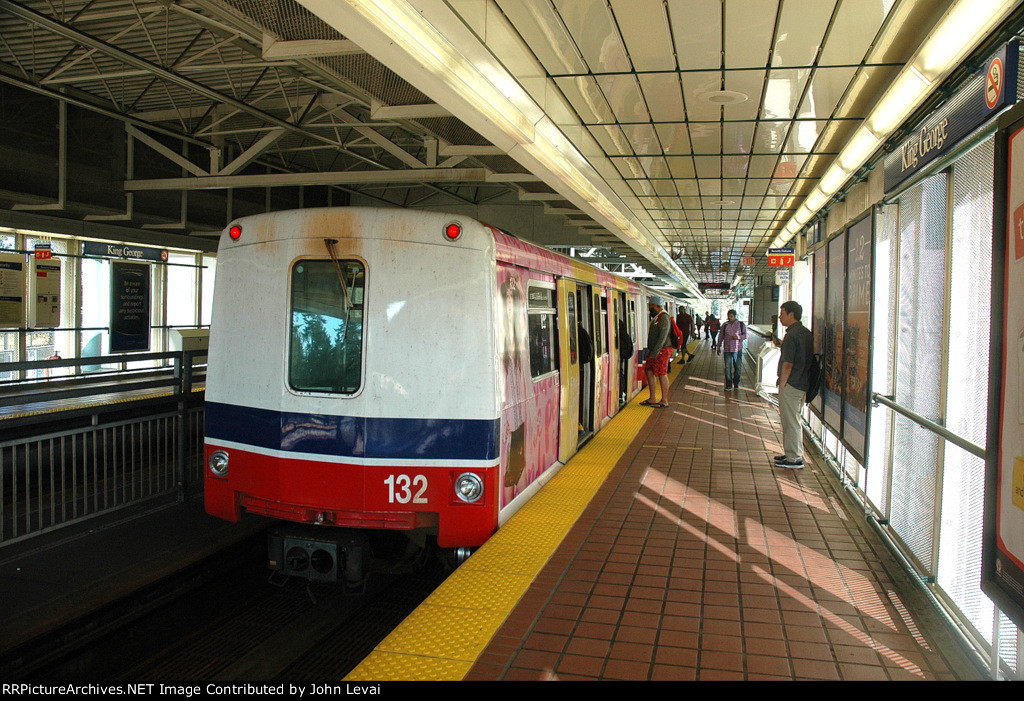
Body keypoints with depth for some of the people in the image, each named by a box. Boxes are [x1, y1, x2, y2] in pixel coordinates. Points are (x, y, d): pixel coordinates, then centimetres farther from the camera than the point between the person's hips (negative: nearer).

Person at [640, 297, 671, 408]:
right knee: (649, 371, 10)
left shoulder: (664, 317, -15)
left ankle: (664, 401, 4)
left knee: (662, 374, -4)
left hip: (662, 350, -10)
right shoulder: (656, 317, 16)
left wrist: (654, 353, -22)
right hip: (654, 350, 10)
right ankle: (652, 399, 17)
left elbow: (663, 337, -21)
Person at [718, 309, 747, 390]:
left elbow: (745, 335, 4)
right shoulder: (725, 325, 8)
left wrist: (738, 337, -15)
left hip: (737, 349, -1)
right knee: (728, 367, -2)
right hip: (727, 349, 1)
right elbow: (721, 336, 13)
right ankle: (728, 385, 3)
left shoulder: (741, 324, 3)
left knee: (737, 367, 5)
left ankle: (736, 384, 20)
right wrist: (719, 347, 11)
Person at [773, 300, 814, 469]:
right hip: (803, 384, 10)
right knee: (793, 420, 19)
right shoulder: (806, 333, 11)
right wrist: (781, 344, 17)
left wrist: (782, 385, -13)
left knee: (790, 421, -2)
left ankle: (794, 459, 4)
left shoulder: (792, 335, -18)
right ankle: (795, 454, 27)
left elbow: (788, 364, -20)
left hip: (791, 385, -10)